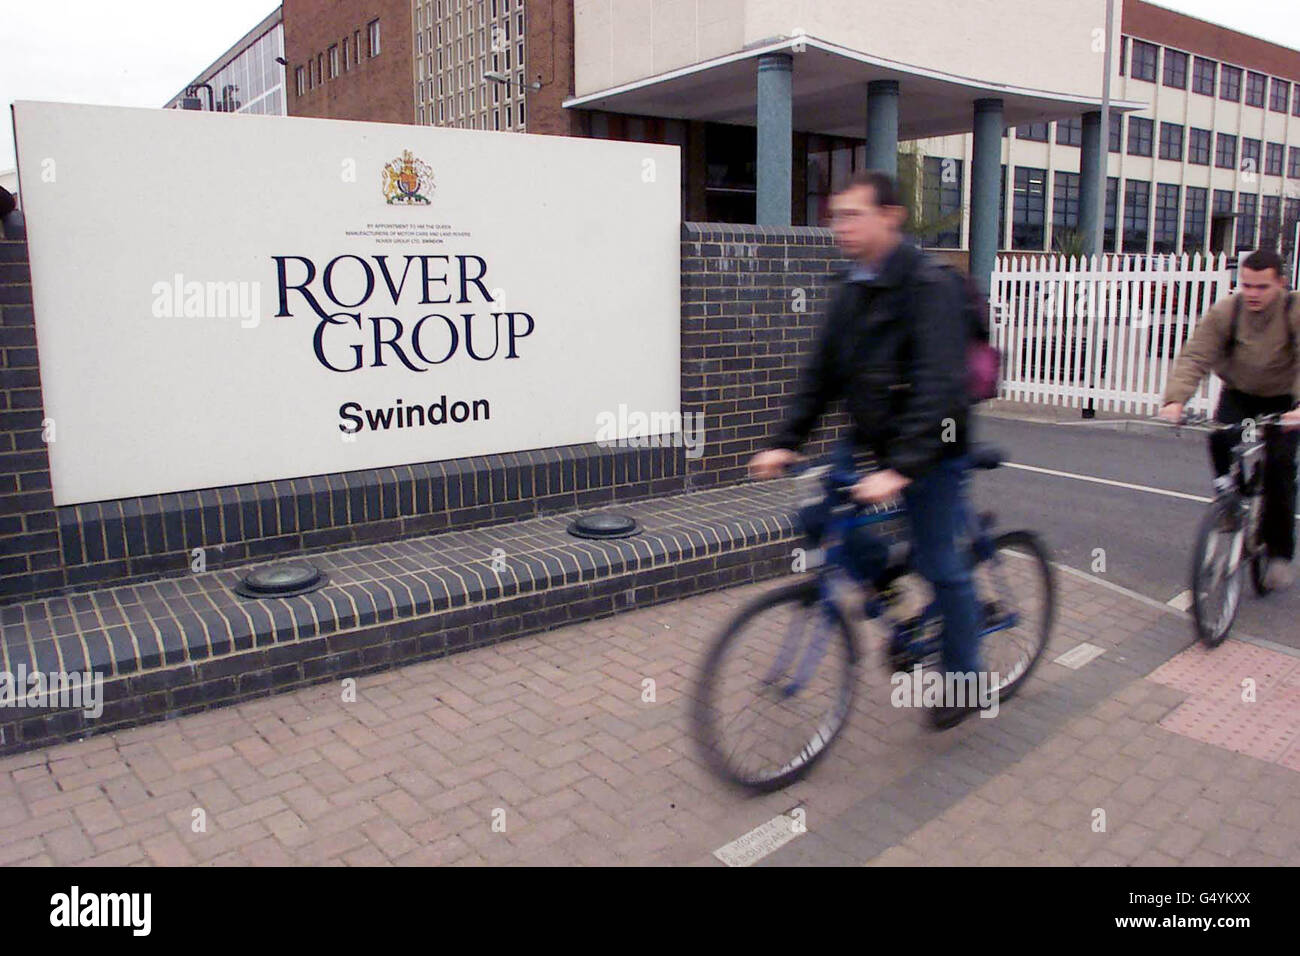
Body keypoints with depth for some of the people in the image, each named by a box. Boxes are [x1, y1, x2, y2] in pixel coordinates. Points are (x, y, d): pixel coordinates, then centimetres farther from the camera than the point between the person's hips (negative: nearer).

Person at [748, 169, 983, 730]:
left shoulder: (927, 287, -19)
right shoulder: (852, 293, 6)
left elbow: (937, 388, -28)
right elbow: (821, 374, 7)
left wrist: (901, 469, -37)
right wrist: (785, 444, -2)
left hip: (930, 453, -7)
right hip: (876, 450, 8)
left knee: (941, 564, 2)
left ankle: (965, 681, 21)